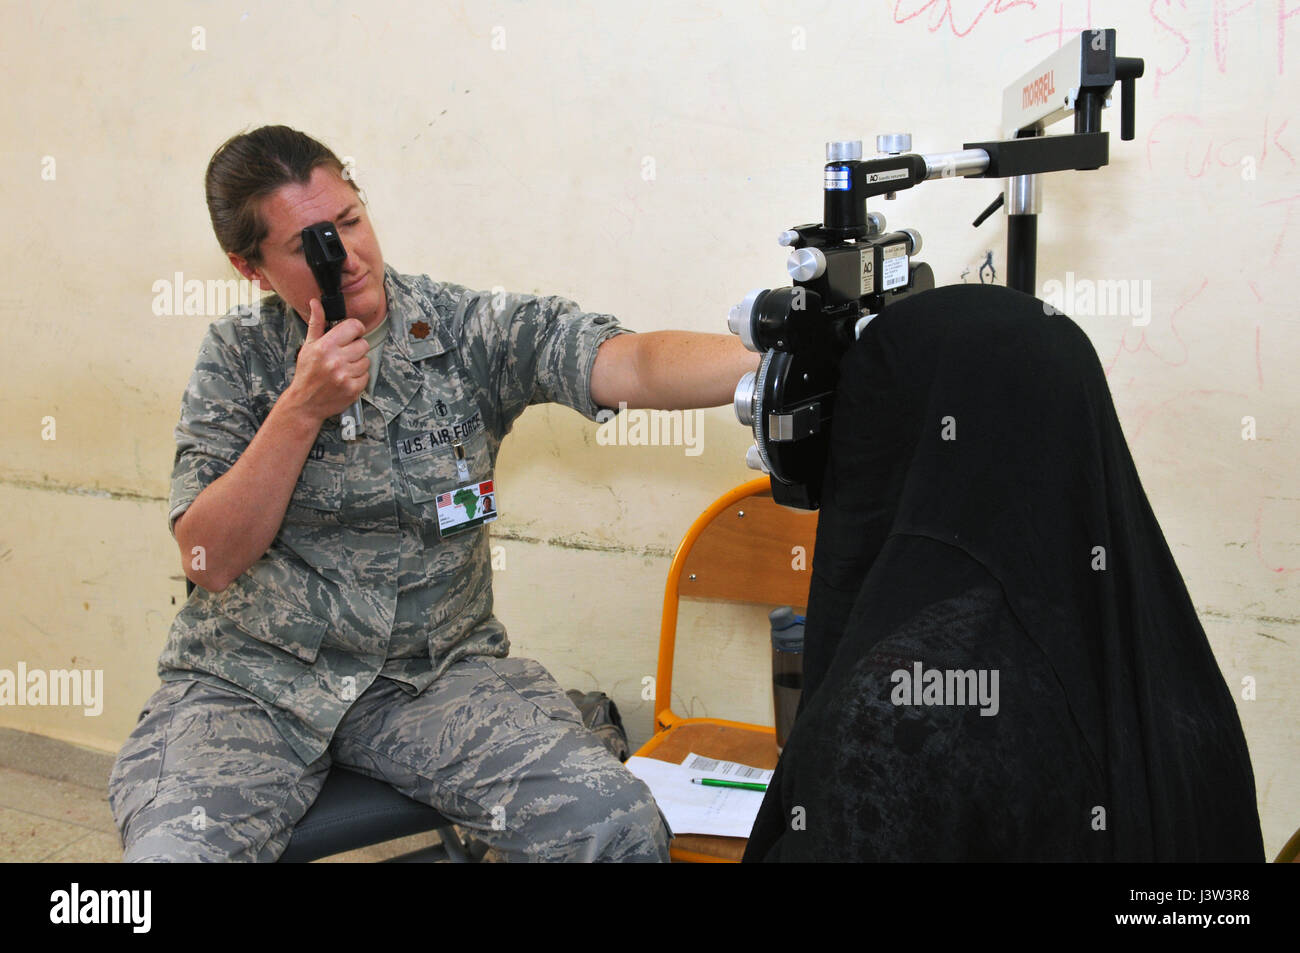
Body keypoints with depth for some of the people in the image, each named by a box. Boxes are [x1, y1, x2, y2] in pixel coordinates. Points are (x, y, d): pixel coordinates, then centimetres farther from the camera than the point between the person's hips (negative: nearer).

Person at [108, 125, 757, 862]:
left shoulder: (470, 330, -2)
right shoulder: (239, 357, 2)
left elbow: (634, 366, -18)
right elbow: (212, 561, -5)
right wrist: (302, 409, -15)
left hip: (434, 671, 0)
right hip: (250, 681, 0)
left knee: (618, 822, -21)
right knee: (171, 848, -29)